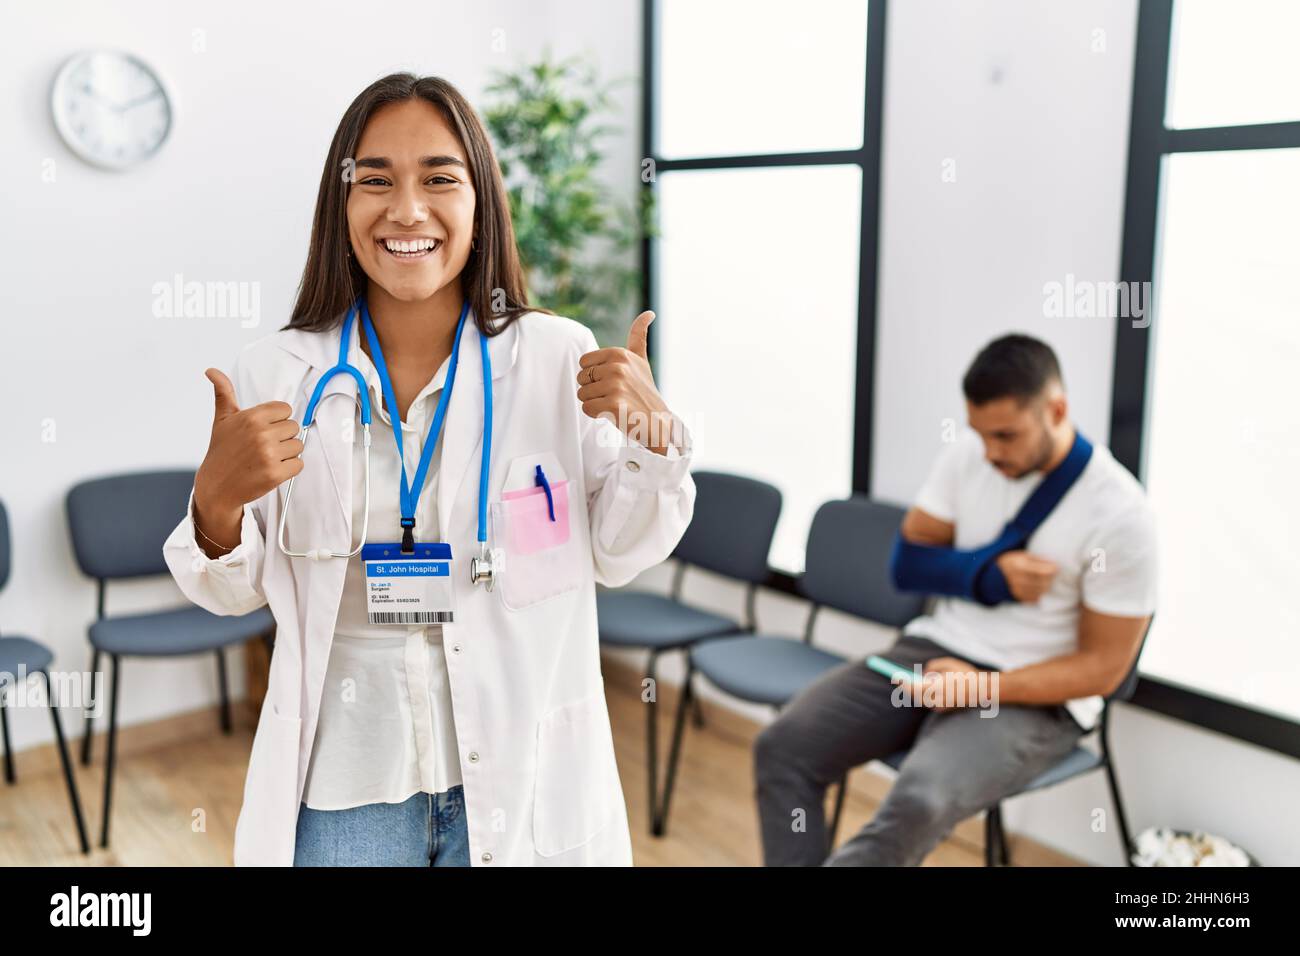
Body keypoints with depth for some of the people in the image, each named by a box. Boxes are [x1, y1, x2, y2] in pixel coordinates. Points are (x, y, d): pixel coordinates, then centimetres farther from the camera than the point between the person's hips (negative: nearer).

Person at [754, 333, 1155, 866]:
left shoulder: (1118, 514, -14)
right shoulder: (968, 455, -1)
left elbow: (1102, 666, -9)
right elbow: (907, 560, 8)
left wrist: (983, 686, -22)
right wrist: (989, 572, -13)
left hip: (1032, 695, -5)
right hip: (932, 650, 5)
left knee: (918, 805, -34)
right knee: (784, 745, -18)